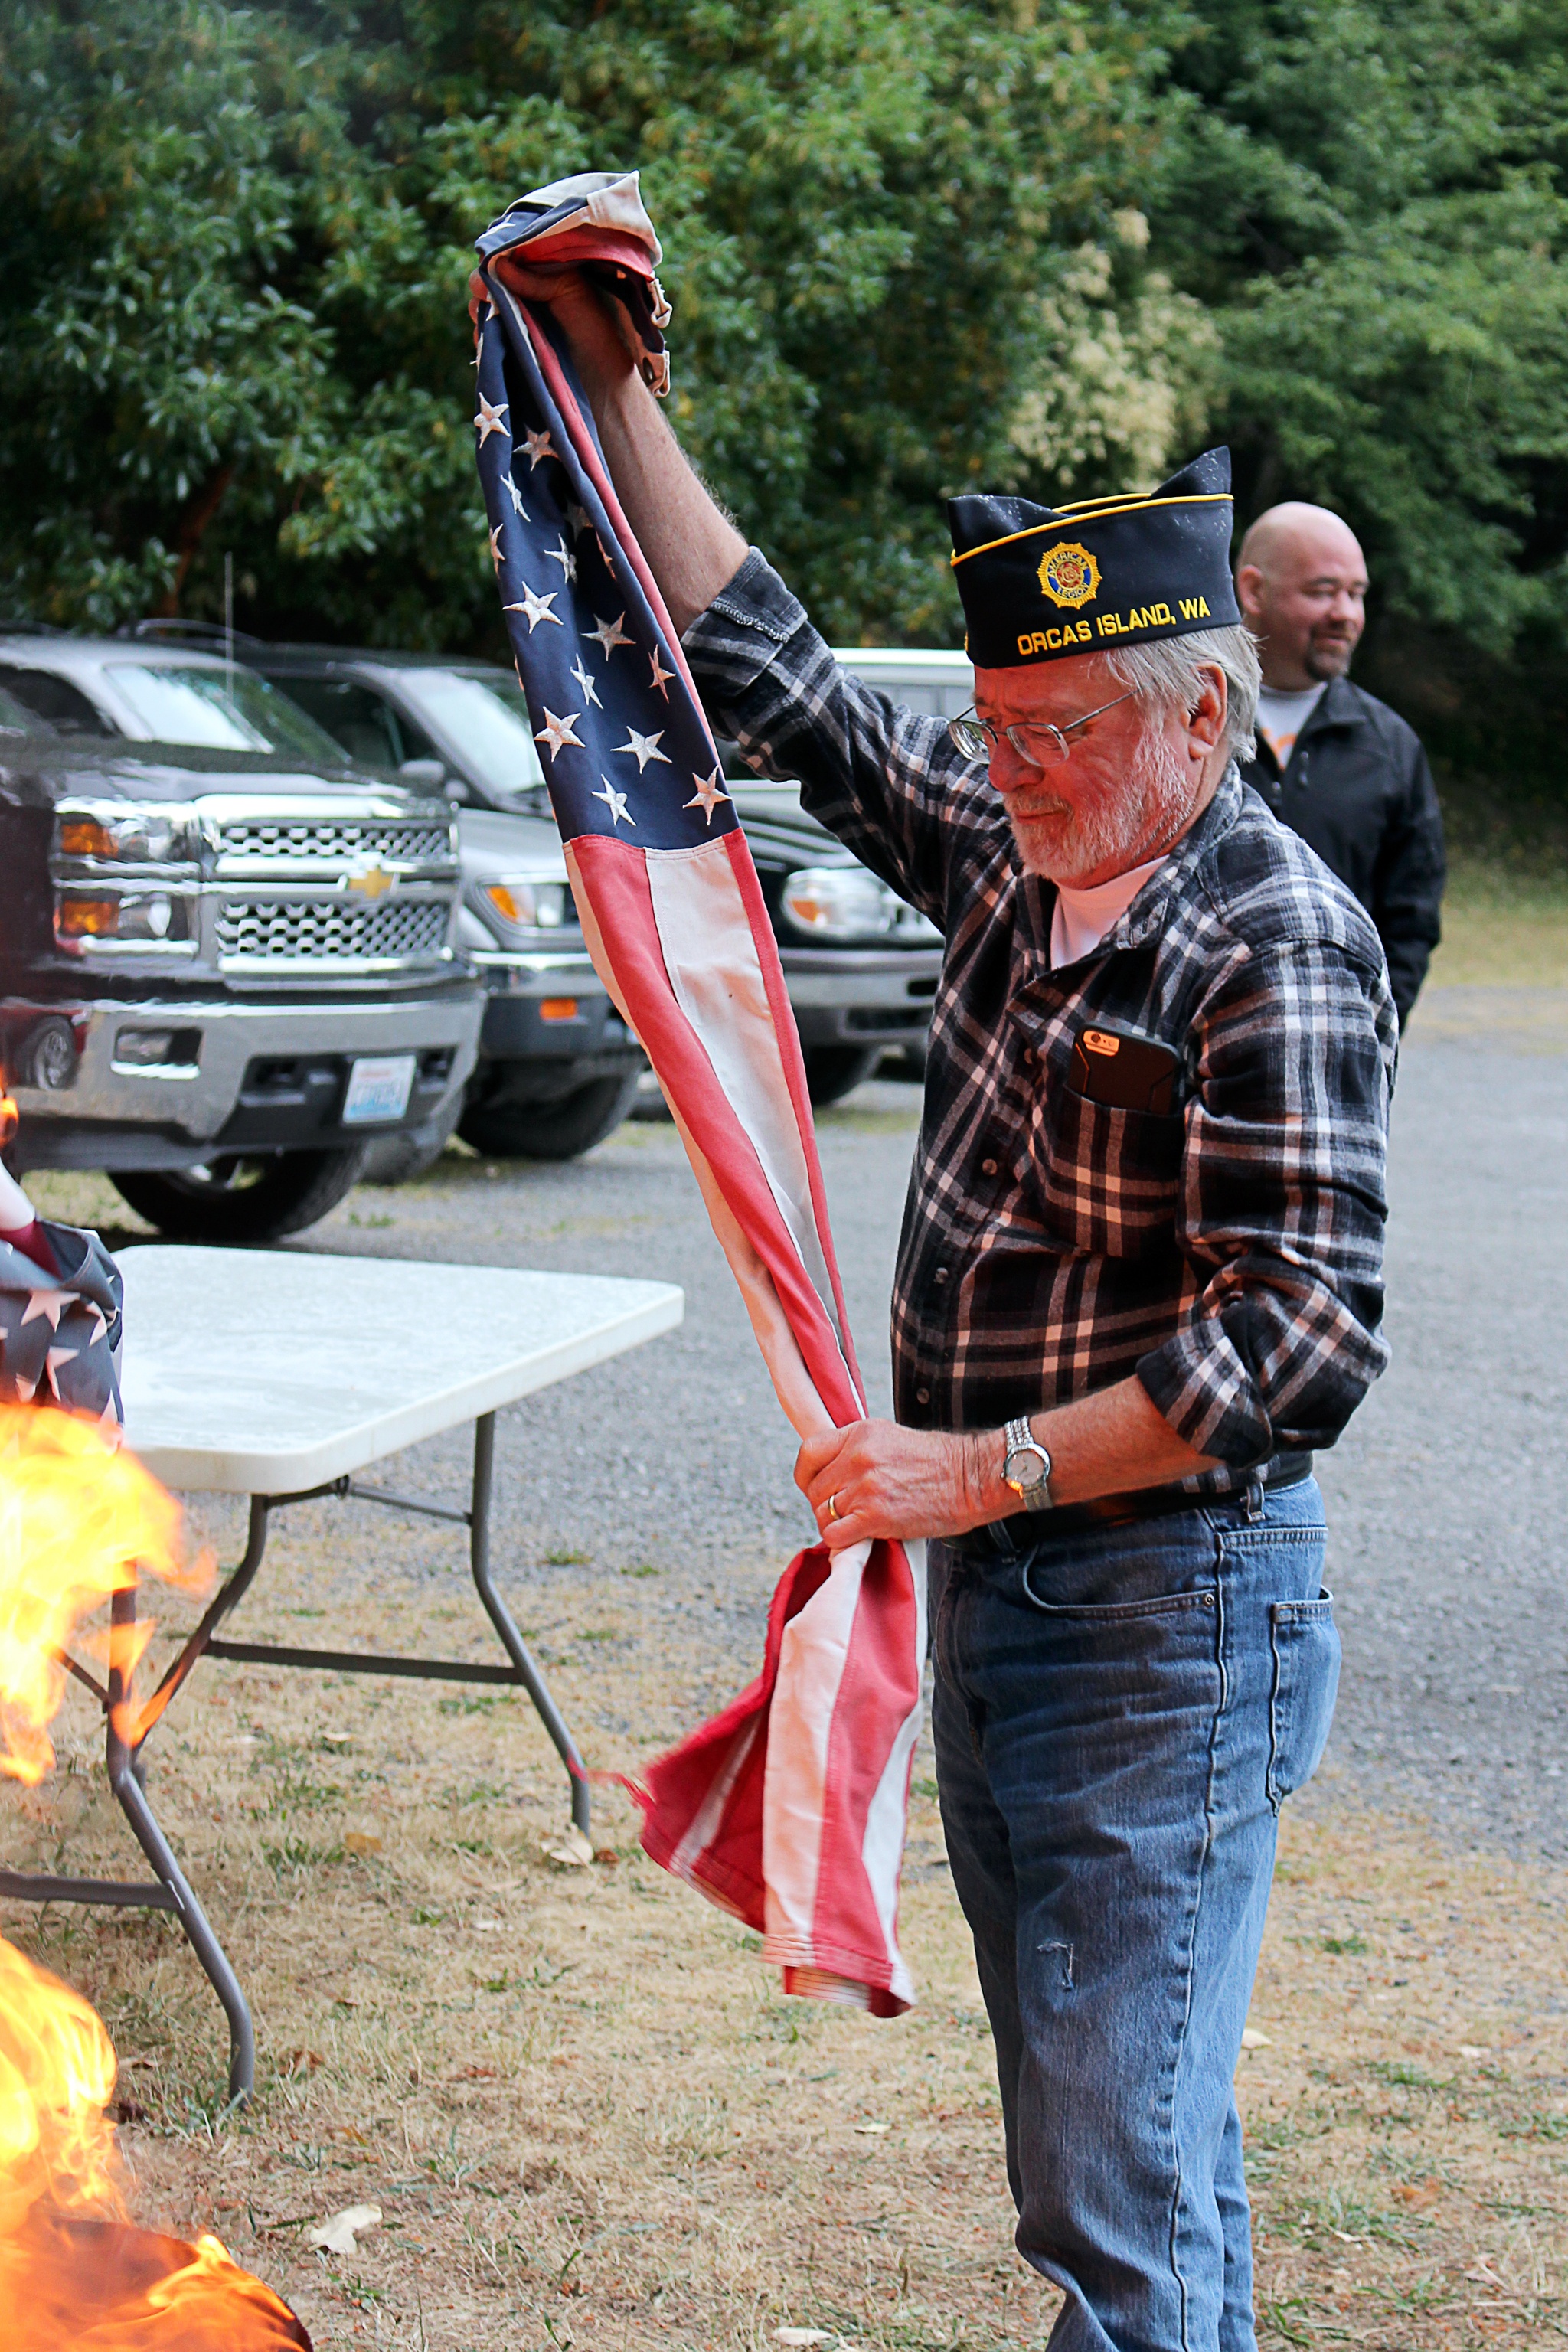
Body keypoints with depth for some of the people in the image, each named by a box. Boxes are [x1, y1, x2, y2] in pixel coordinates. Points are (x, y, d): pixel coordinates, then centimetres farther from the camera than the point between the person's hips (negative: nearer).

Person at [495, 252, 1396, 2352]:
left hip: (1171, 1615, -8)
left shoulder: (1276, 944, -18)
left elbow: (1297, 1344, -24)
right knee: (1095, 2126, 18)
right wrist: (604, 377, 16)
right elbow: (774, 678, 17)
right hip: (995, 1577, 8)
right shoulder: (1013, 849, 6)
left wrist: (979, 1470, -23)